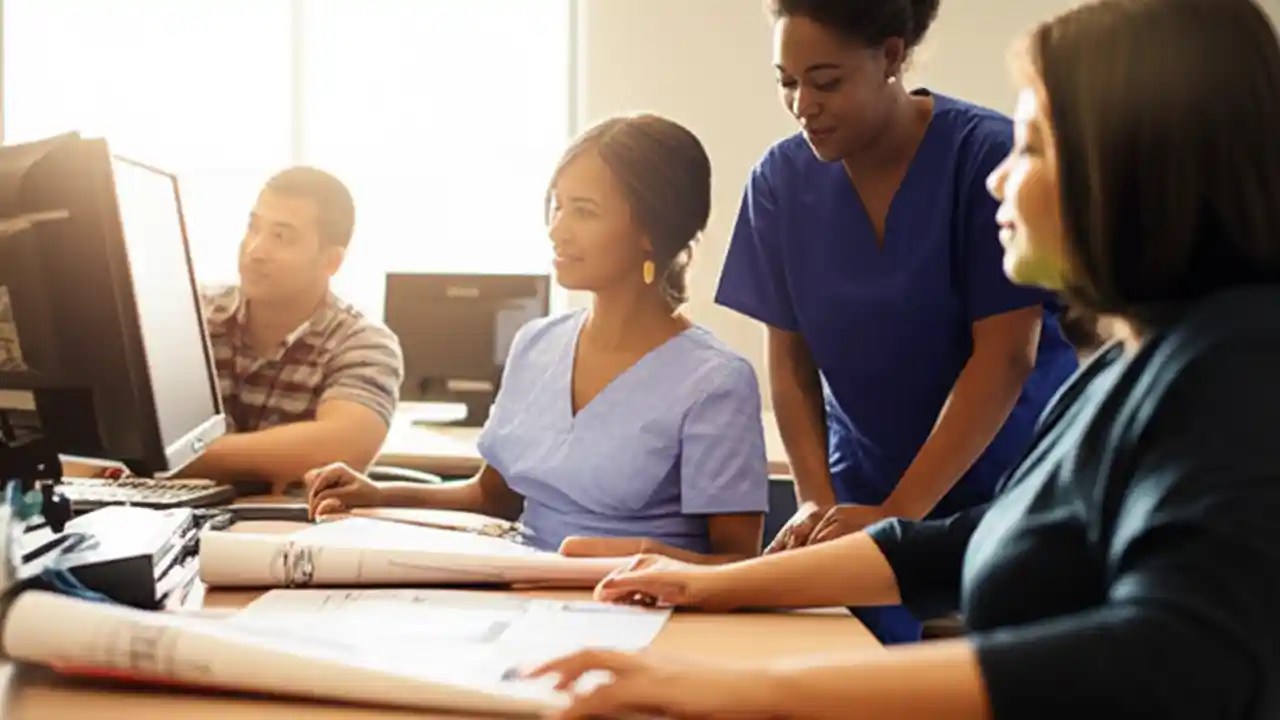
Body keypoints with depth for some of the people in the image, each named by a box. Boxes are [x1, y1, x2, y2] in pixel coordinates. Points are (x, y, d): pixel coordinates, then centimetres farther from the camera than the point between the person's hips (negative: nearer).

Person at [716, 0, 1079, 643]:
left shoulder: (988, 156, -16)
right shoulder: (781, 180, -4)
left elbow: (1005, 357, -17)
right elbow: (790, 359, 0)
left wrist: (898, 513, -21)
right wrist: (817, 502, -13)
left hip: (1005, 490, -3)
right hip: (864, 499, 3)